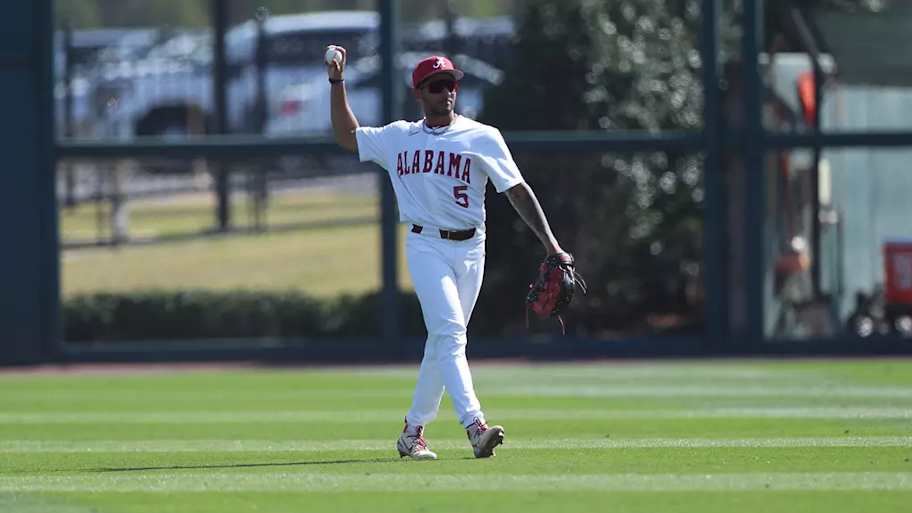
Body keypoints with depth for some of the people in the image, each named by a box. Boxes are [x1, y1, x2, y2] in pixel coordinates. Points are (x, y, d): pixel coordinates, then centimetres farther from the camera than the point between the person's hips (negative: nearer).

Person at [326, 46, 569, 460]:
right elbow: (347, 136, 23)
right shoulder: (399, 138, 10)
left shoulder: (482, 138, 3)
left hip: (469, 250, 1)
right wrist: (337, 83, 14)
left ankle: (413, 431, 20)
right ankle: (475, 425, -31)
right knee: (449, 332, -18)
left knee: (443, 342, 6)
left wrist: (551, 245, -10)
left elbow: (518, 191, -2)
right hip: (426, 246, -1)